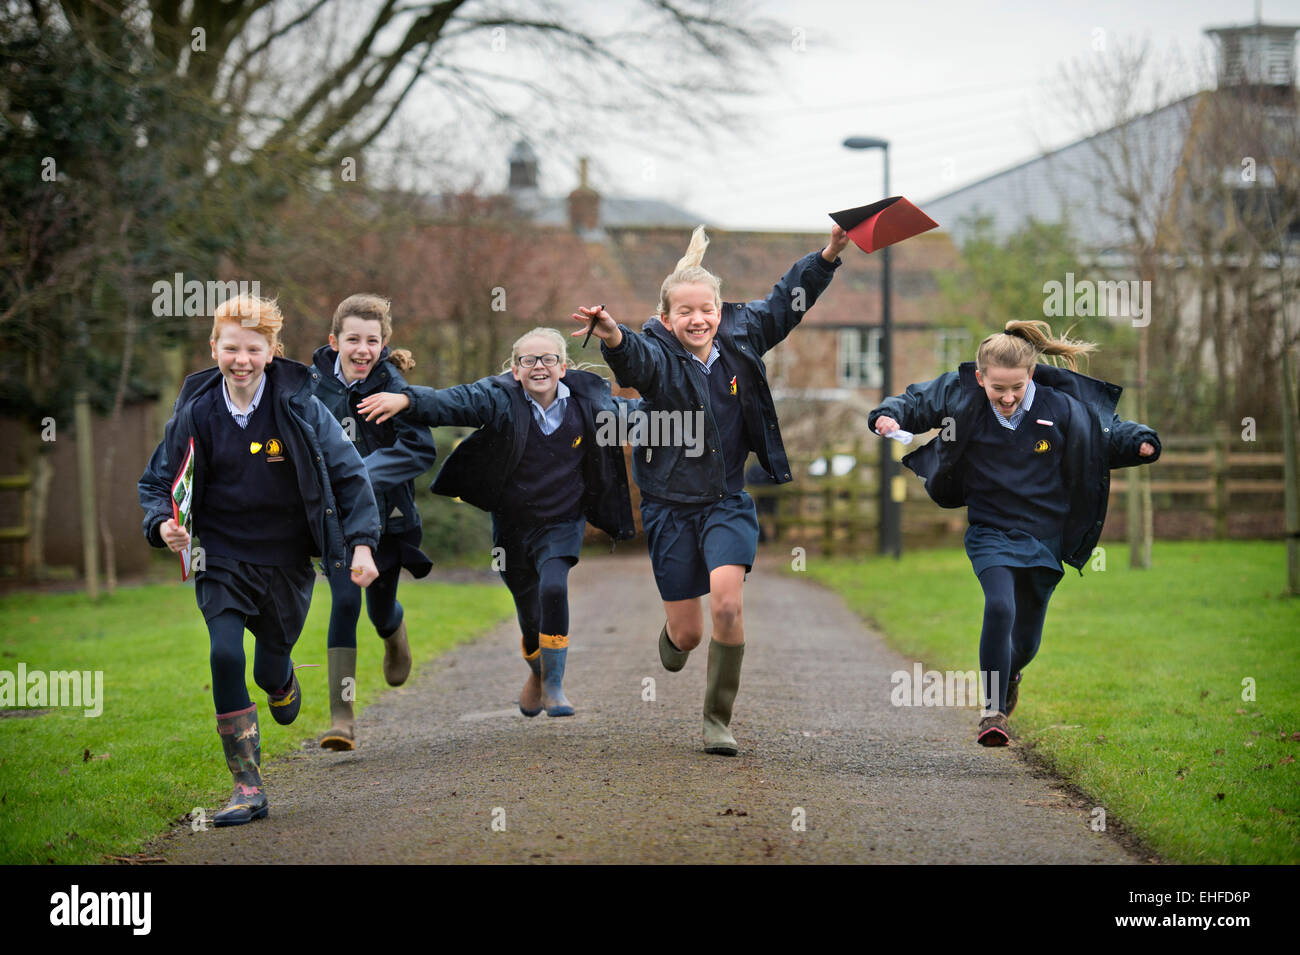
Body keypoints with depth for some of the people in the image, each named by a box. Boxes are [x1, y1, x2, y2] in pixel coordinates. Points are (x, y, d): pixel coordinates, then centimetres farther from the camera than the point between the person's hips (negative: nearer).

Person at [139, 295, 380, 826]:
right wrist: (163, 525, -15)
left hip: (286, 559, 0)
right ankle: (247, 788, -11)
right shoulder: (196, 413, -5)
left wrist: (362, 543, -10)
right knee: (225, 656, -19)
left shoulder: (298, 406, -8)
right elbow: (157, 483, 6)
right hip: (221, 559, 0)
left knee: (270, 669, 10)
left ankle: (283, 683, 53)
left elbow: (347, 473, -2)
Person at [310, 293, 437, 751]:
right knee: (344, 603, -15)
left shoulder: (392, 386, -16)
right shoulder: (316, 384, -5)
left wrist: (364, 472, -34)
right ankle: (341, 717, -14)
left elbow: (422, 449, -26)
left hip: (385, 512, -1)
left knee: (380, 608, 11)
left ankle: (395, 633, 52)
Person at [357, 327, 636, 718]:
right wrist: (407, 400, -46)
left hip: (562, 524, 0)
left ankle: (554, 685, -13)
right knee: (530, 615, 10)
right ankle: (537, 673, 44)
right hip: (512, 525, 0)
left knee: (553, 587, -27)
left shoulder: (589, 401, -5)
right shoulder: (501, 399, -14)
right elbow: (456, 401, -30)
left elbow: (632, 411, 14)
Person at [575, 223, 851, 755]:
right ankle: (673, 641, 44)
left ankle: (718, 719, -5)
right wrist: (613, 337, -59)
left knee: (726, 599, -22)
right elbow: (633, 358, -36)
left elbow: (788, 301, 15)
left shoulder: (740, 338, 1)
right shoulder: (658, 357, -12)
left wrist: (829, 254, 6)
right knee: (687, 633, 3)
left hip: (728, 502, 2)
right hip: (671, 505, -2)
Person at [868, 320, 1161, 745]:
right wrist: (890, 417, -14)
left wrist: (1141, 443, -18)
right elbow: (916, 402, 6)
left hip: (1044, 537, 1)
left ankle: (1009, 674, 49)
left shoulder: (1061, 408, -13)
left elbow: (1110, 431, 2)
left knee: (1026, 639, 11)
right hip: (990, 532, -1)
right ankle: (993, 709, -15)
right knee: (999, 607, -27)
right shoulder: (960, 398, -11)